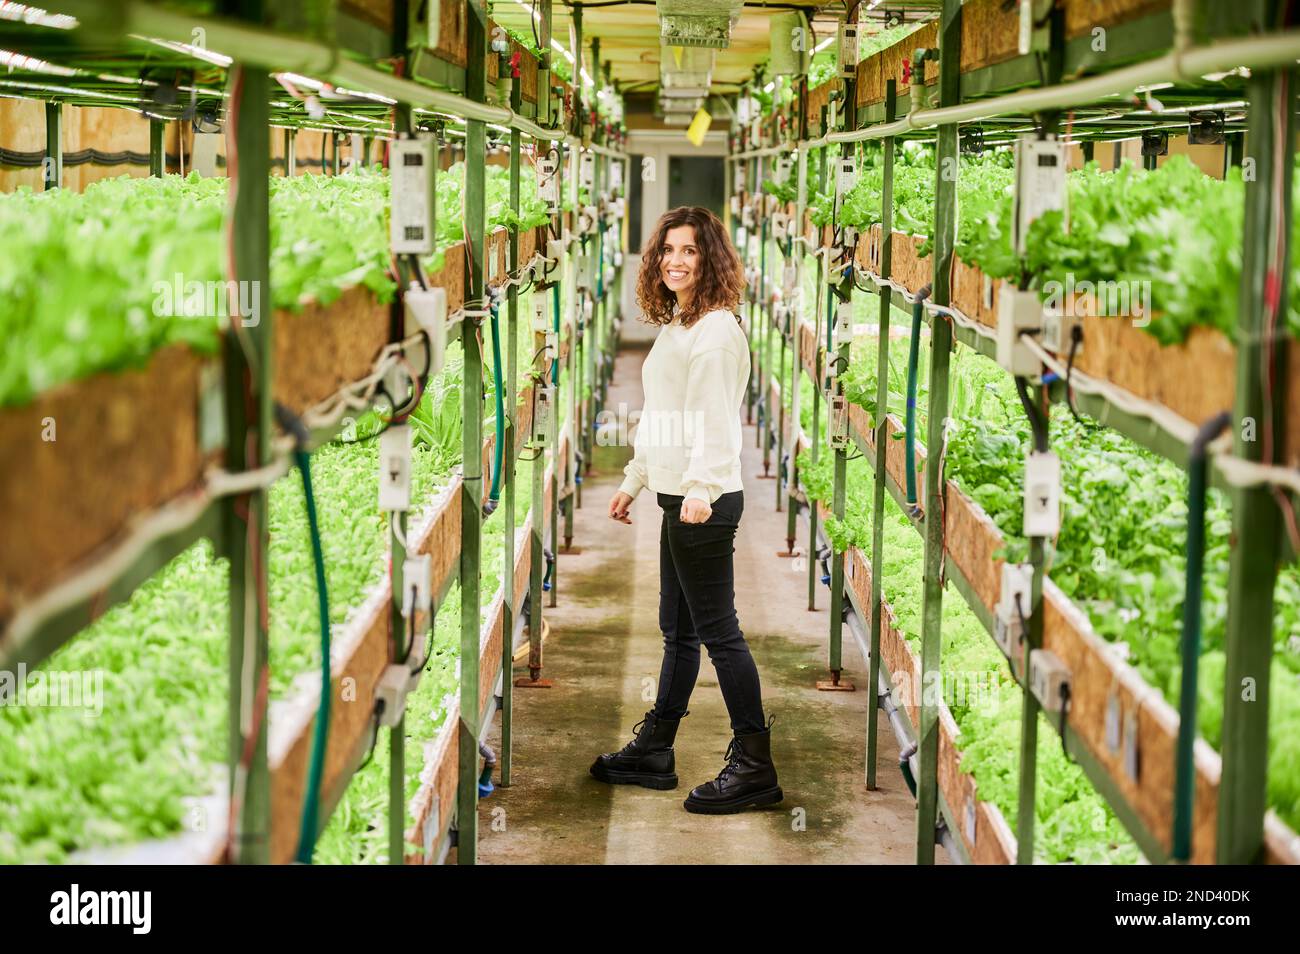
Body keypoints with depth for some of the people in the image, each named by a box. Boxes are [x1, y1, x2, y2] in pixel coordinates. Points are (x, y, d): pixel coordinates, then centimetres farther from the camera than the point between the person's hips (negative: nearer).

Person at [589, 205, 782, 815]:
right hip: (676, 496, 10)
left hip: (705, 500, -10)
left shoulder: (716, 330, -13)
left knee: (717, 629, -7)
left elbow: (715, 419, -23)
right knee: (678, 628, 16)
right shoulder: (674, 327, 17)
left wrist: (702, 488, -33)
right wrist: (633, 482, 27)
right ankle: (653, 752, 26)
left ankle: (754, 767, -2)